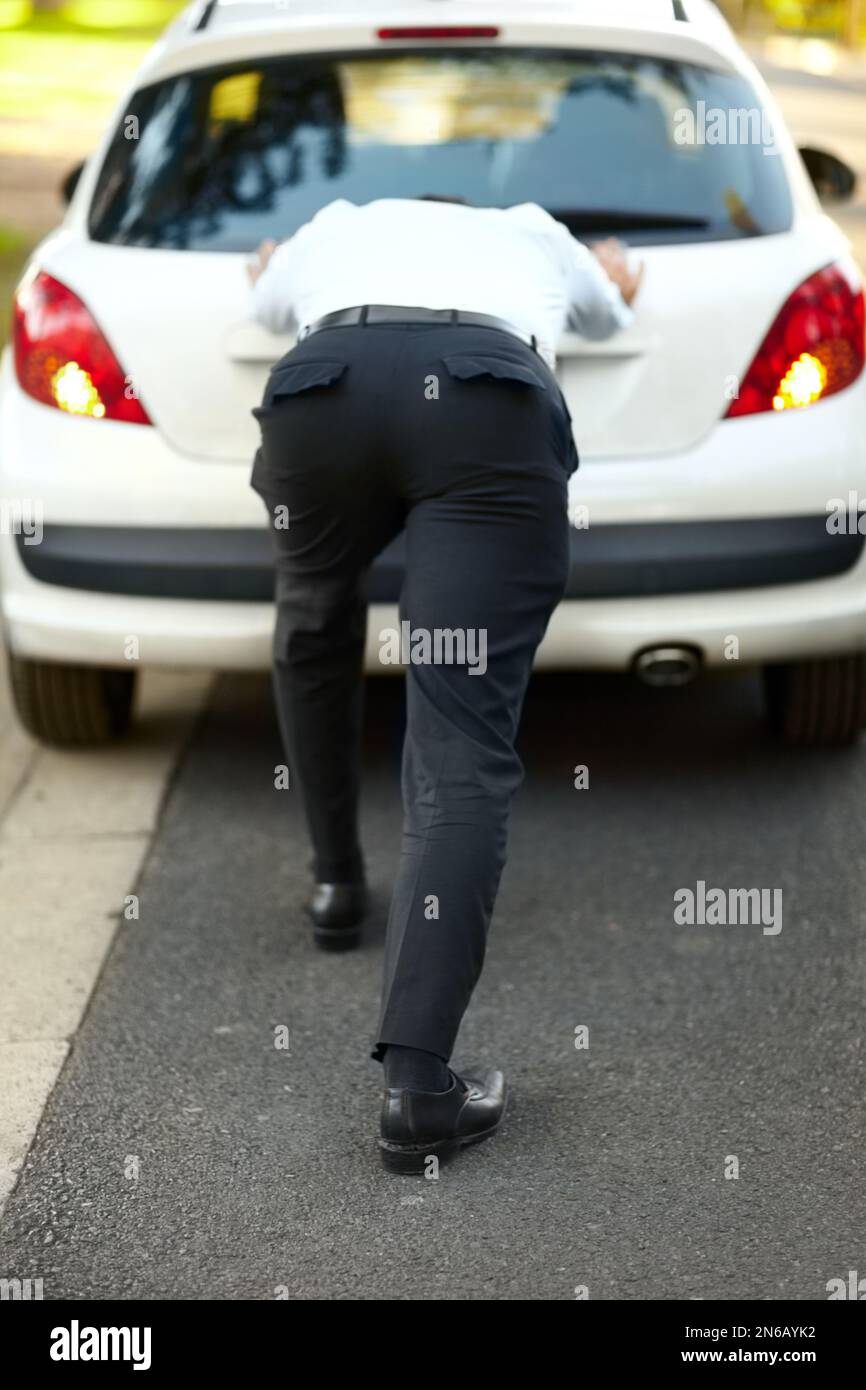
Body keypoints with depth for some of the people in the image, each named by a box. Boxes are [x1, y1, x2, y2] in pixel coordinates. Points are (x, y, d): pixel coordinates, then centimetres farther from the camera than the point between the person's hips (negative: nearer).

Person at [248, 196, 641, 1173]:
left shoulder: (335, 227, 43)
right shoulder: (533, 235, 43)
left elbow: (266, 304, 65)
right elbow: (608, 314, 65)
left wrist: (270, 269, 87)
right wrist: (616, 284, 88)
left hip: (325, 385, 1)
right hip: (497, 404, -1)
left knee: (313, 635, 33)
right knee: (463, 750, -6)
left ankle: (337, 884, 43)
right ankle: (417, 1086, -17)